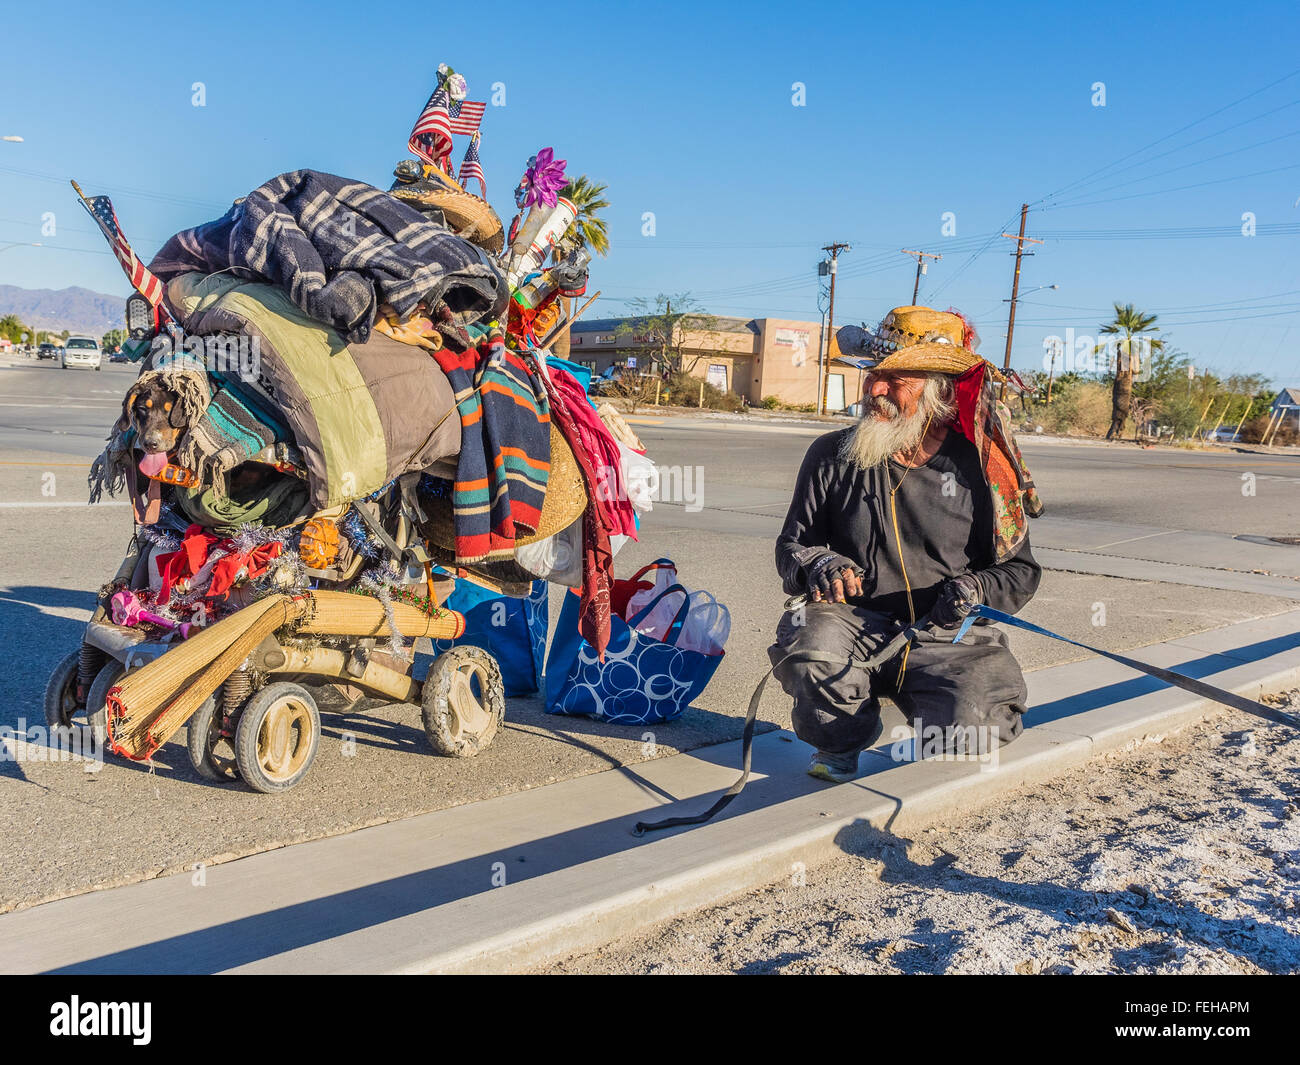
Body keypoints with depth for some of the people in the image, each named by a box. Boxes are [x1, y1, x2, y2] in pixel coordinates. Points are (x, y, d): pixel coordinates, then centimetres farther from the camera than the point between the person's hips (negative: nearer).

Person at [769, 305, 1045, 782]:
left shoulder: (983, 467, 0)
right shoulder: (832, 456, 3)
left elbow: (1020, 571, 7)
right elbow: (791, 545, 11)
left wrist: (976, 588, -14)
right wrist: (817, 565, -12)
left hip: (950, 639, 0)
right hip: (857, 626, 1)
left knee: (969, 732, -26)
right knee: (810, 642, -32)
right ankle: (840, 747, 2)